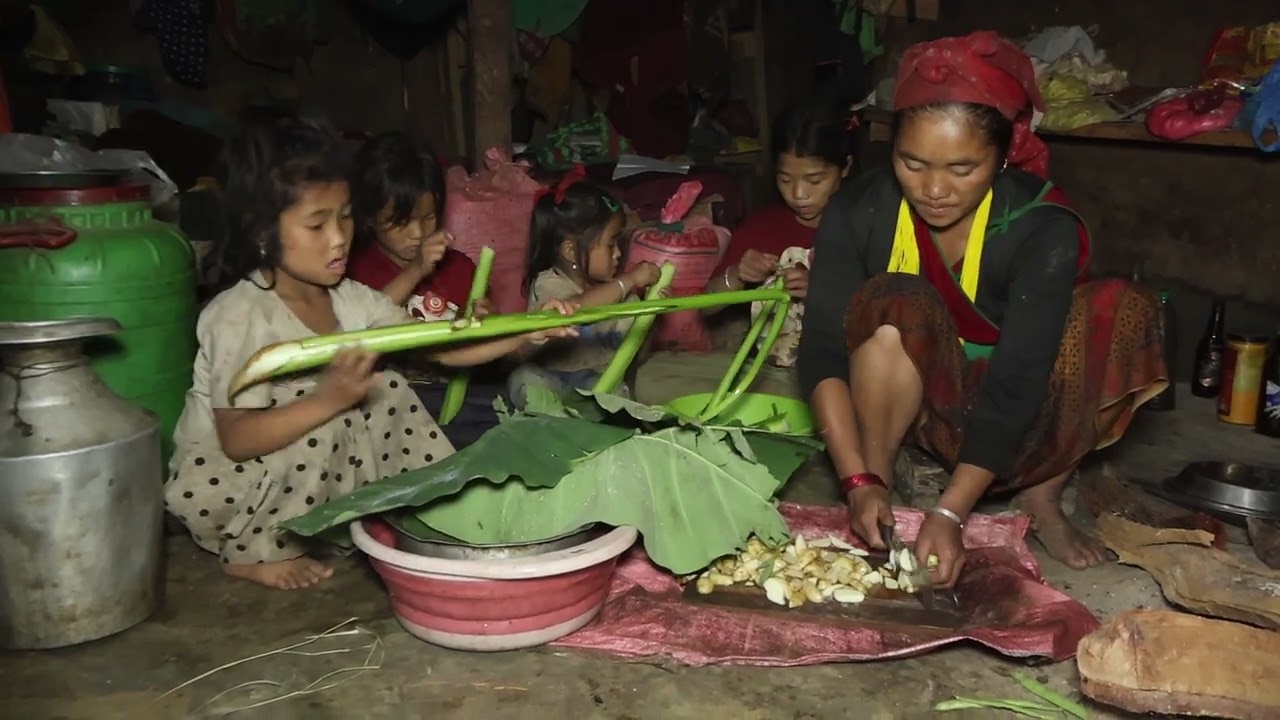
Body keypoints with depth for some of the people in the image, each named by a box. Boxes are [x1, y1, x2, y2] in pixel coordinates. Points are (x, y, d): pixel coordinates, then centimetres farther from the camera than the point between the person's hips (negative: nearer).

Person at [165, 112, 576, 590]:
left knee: (384, 389, -3)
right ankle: (254, 551, -8)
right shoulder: (239, 317, -26)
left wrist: (526, 333, -21)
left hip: (308, 473, 7)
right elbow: (236, 439, -30)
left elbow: (441, 347, -8)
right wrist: (328, 399, -40)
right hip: (221, 481, -6)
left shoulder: (347, 299, -6)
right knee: (330, 419, -27)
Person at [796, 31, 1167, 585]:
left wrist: (949, 513, -38)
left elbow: (1016, 385, -30)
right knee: (894, 306, -32)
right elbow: (823, 352, -24)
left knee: (1120, 310, -25)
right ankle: (880, 476, -15)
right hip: (909, 403, 0)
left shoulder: (1041, 227, -24)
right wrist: (859, 482, -35)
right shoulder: (859, 213, -20)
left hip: (1008, 417, 1)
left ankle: (1041, 499, -8)